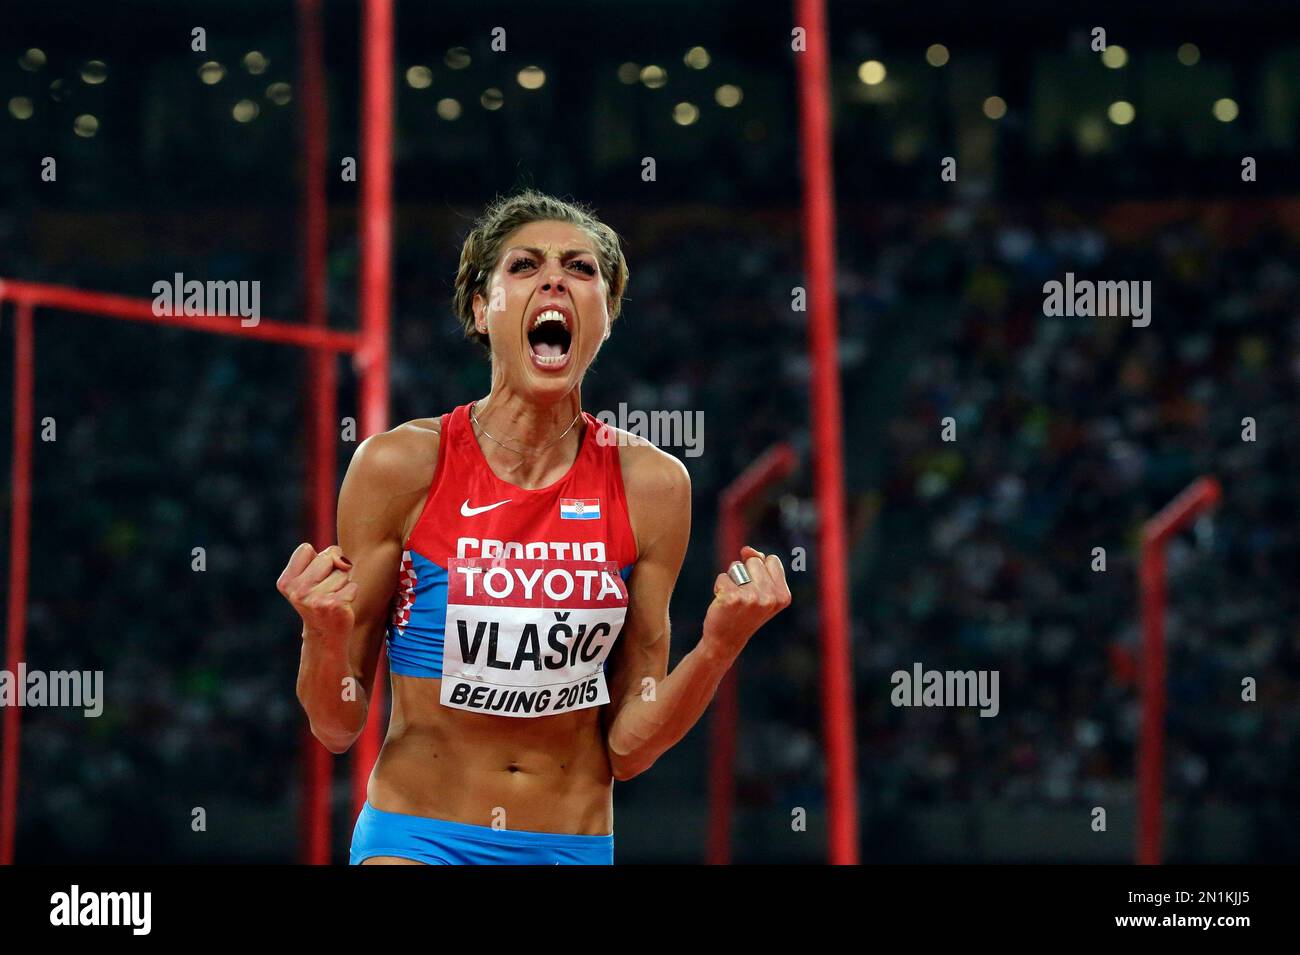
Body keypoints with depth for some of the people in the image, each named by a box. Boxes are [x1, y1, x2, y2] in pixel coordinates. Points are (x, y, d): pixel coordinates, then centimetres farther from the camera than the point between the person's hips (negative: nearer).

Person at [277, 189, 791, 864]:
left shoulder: (650, 485, -4)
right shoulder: (400, 466, -9)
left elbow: (627, 747, -1)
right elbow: (337, 727, -4)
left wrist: (721, 641, -14)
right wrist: (324, 635, -22)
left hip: (575, 846, 2)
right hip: (417, 840, -2)